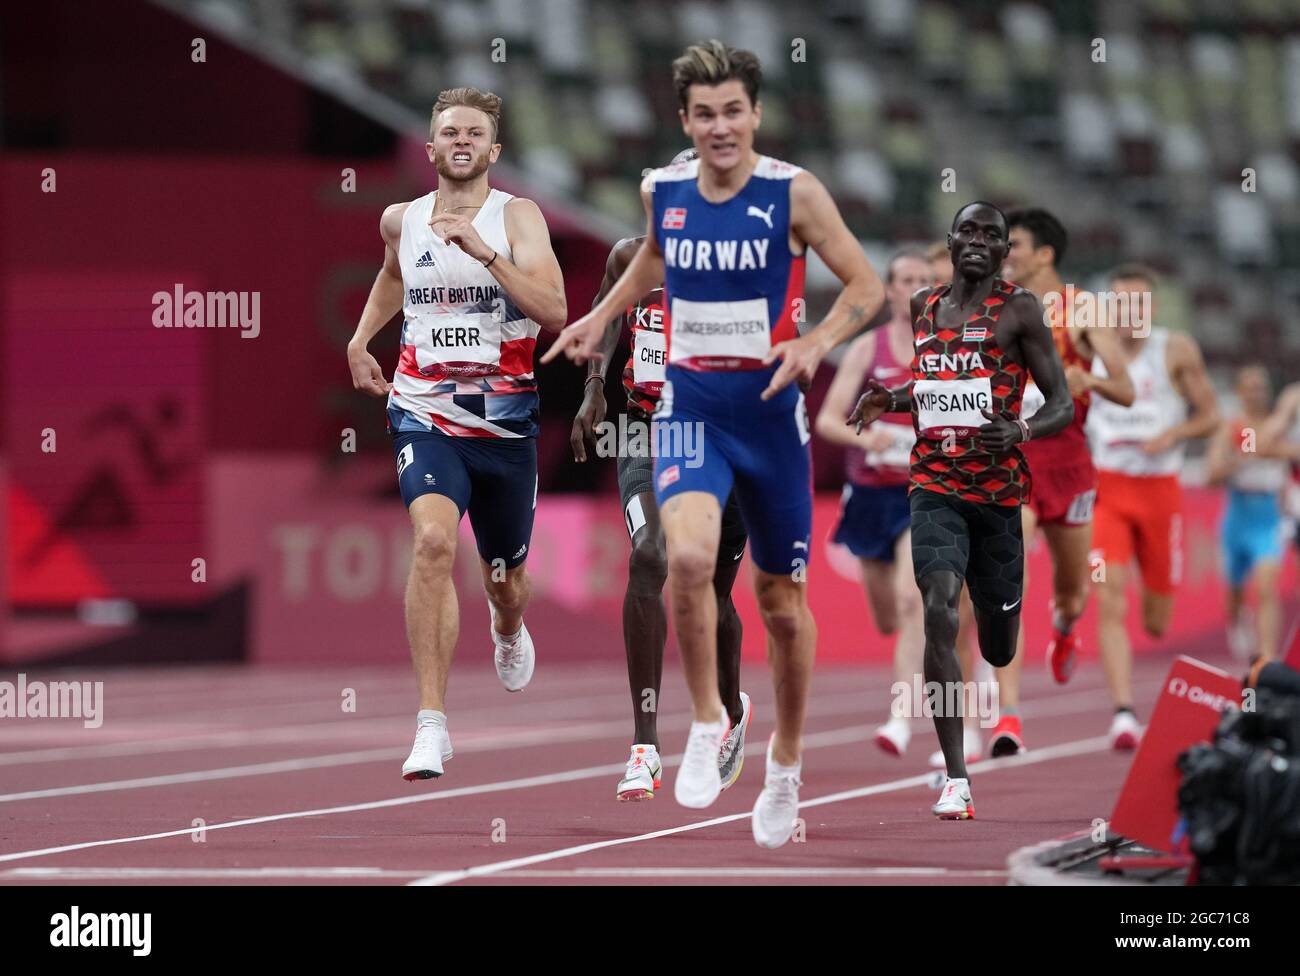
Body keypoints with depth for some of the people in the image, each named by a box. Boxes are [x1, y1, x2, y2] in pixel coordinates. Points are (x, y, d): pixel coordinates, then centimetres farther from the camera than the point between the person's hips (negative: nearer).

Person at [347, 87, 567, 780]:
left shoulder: (517, 217, -5)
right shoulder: (401, 220, 7)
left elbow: (553, 311, -20)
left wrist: (480, 250, -26)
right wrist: (360, 340, 22)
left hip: (505, 421, 0)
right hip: (425, 414, 0)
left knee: (504, 576, 17)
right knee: (433, 541, -26)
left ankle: (509, 630, 58)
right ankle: (432, 724, -27)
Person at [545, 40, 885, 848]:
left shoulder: (793, 193, -11)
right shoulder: (662, 192, 0)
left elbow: (867, 285, -7)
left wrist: (816, 344, -22)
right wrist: (603, 315, 13)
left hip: (770, 409, -1)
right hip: (690, 407, 1)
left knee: (782, 600, 10)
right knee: (689, 553, -27)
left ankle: (787, 766, 30)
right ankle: (707, 722, -6)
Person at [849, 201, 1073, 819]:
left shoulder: (1018, 310, -4)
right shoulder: (924, 307, 10)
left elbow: (1062, 403, -5)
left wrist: (1022, 431, -26)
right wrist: (889, 399, 7)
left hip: (999, 493, -2)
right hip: (935, 487, 2)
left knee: (998, 648, 10)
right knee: (939, 611, -23)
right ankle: (956, 780, -23)